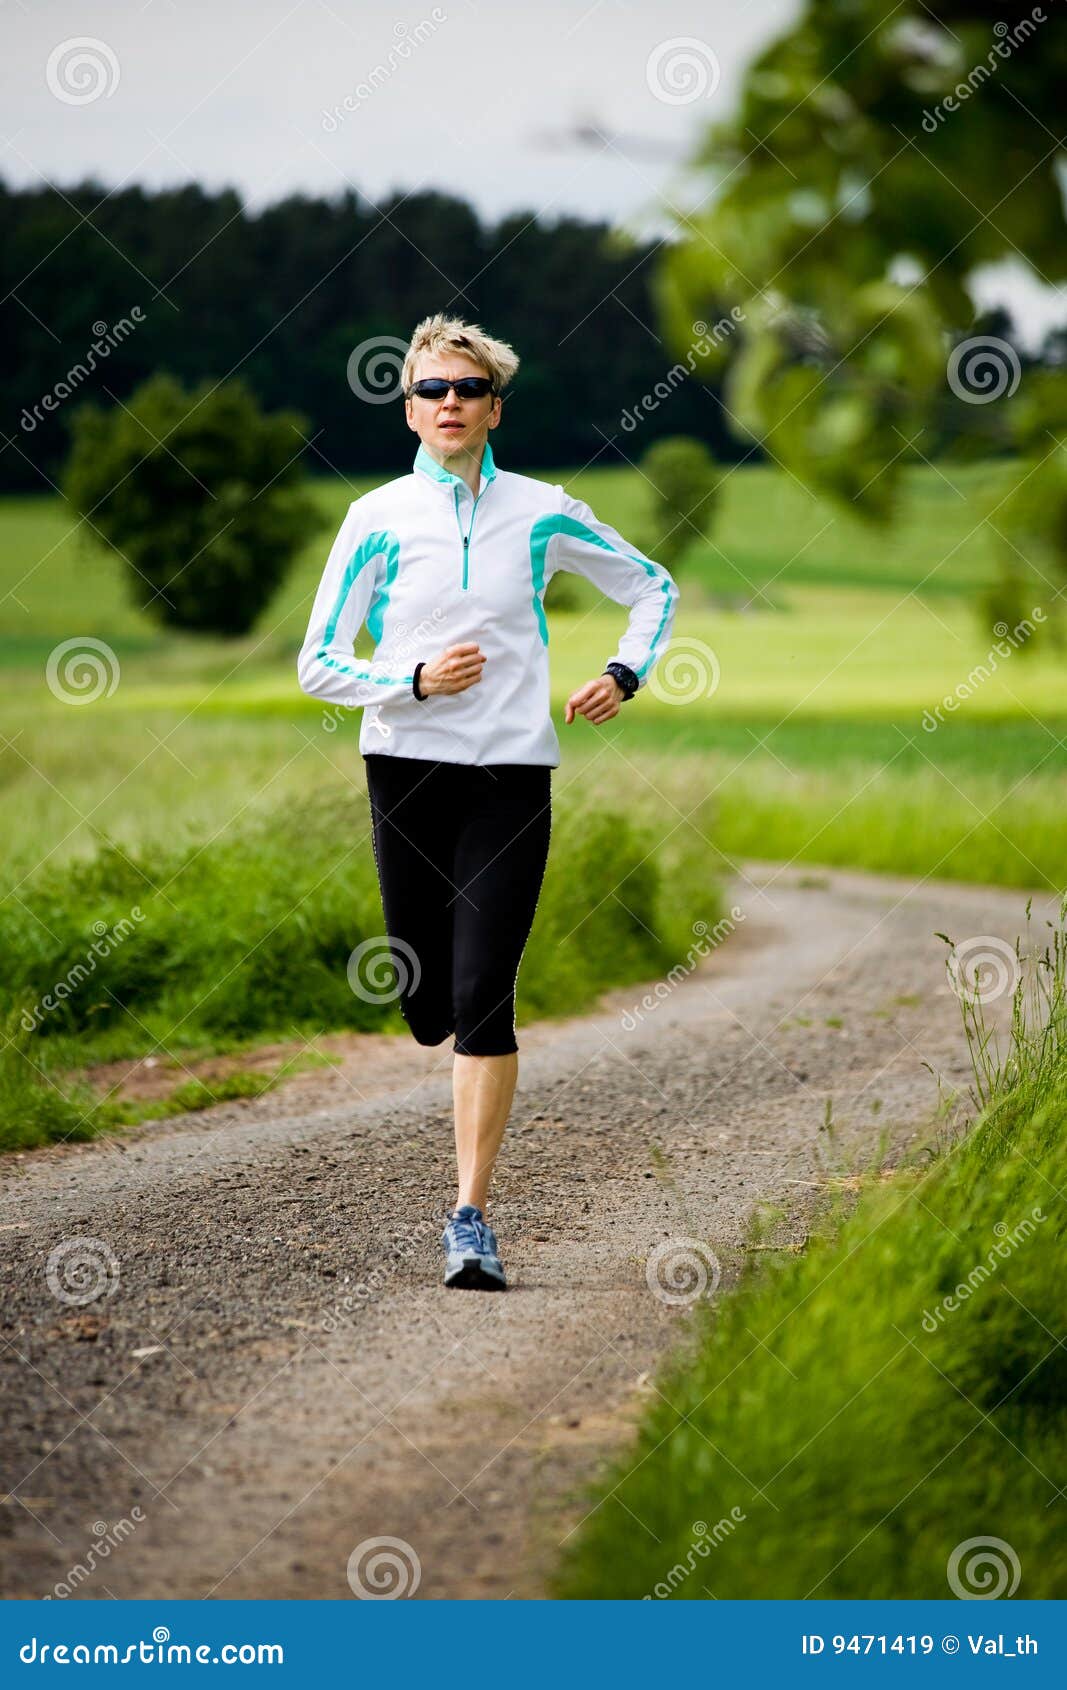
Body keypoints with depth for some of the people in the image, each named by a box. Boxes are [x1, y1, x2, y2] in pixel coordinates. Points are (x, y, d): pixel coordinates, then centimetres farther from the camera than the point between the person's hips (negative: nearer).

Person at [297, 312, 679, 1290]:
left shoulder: (541, 514, 4)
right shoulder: (379, 519, 2)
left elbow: (655, 589, 19)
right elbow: (318, 665, 3)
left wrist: (626, 675, 2)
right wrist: (414, 681, -14)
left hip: (513, 776, -1)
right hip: (407, 769, 1)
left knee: (483, 1001, -12)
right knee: (428, 1011, 3)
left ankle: (472, 1219, -10)